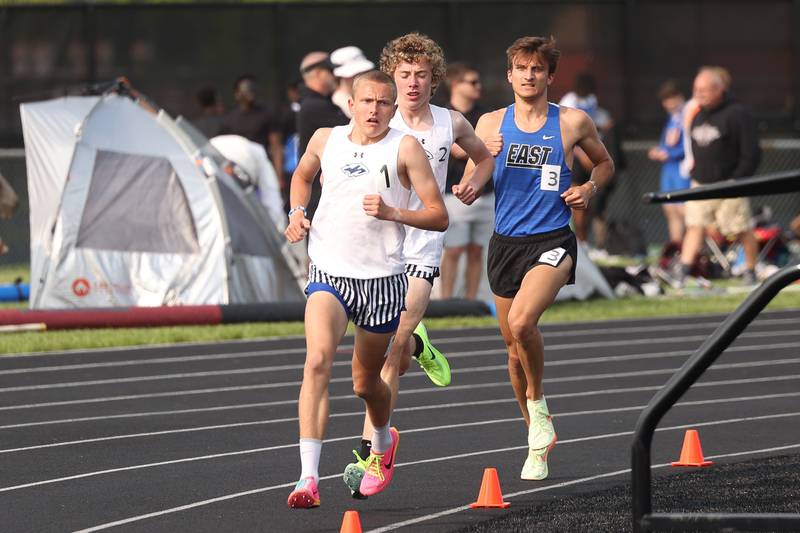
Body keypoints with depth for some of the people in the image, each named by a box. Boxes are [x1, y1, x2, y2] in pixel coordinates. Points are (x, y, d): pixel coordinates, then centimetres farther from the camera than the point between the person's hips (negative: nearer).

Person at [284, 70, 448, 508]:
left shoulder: (404, 148, -4)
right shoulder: (325, 140, 5)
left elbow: (439, 217, -5)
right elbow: (302, 175, 29)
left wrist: (392, 212, -20)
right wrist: (297, 213, 10)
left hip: (382, 278, -1)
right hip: (328, 273, 1)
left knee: (366, 382, 13)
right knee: (318, 360, -24)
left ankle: (383, 443, 49)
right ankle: (309, 478, -28)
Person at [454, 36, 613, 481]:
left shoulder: (573, 123, 2)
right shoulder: (493, 123, 6)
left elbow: (605, 163, 18)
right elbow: (475, 175, -1)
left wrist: (589, 189, -3)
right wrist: (468, 190, -25)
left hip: (552, 241, -4)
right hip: (505, 242, 4)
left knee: (522, 321, -28)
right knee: (515, 346, 10)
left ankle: (538, 401, -4)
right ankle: (538, 438, 27)